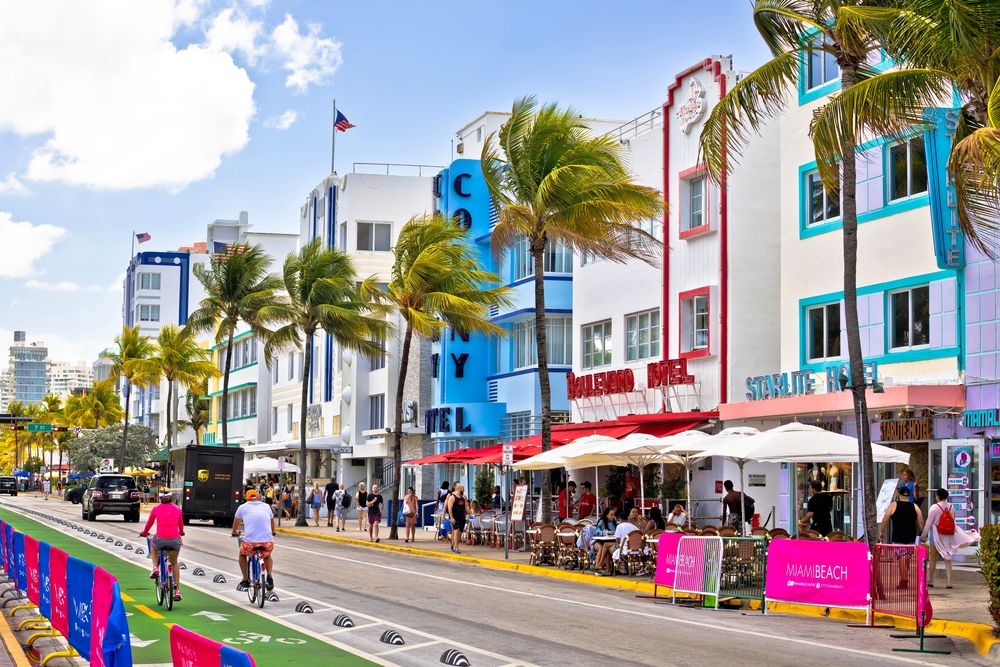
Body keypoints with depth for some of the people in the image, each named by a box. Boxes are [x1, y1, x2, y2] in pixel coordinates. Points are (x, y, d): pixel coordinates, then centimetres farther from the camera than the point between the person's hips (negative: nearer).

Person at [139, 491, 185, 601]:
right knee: (174, 563, 23)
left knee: (153, 543, 36)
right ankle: (177, 591, 19)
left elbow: (149, 523, 22)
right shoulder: (177, 509, 12)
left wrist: (144, 533, 43)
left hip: (161, 540, -1)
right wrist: (181, 533, 49)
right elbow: (181, 525, 26)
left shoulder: (156, 509, 9)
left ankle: (155, 568, 21)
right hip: (175, 540, 1)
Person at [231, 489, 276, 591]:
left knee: (242, 555, 33)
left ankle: (245, 580, 28)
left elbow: (236, 523, 30)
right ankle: (269, 576, 11)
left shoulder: (243, 507, 12)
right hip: (268, 542, 1)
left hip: (250, 542, -1)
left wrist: (234, 532, 52)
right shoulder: (266, 507, 18)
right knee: (267, 556, 35)